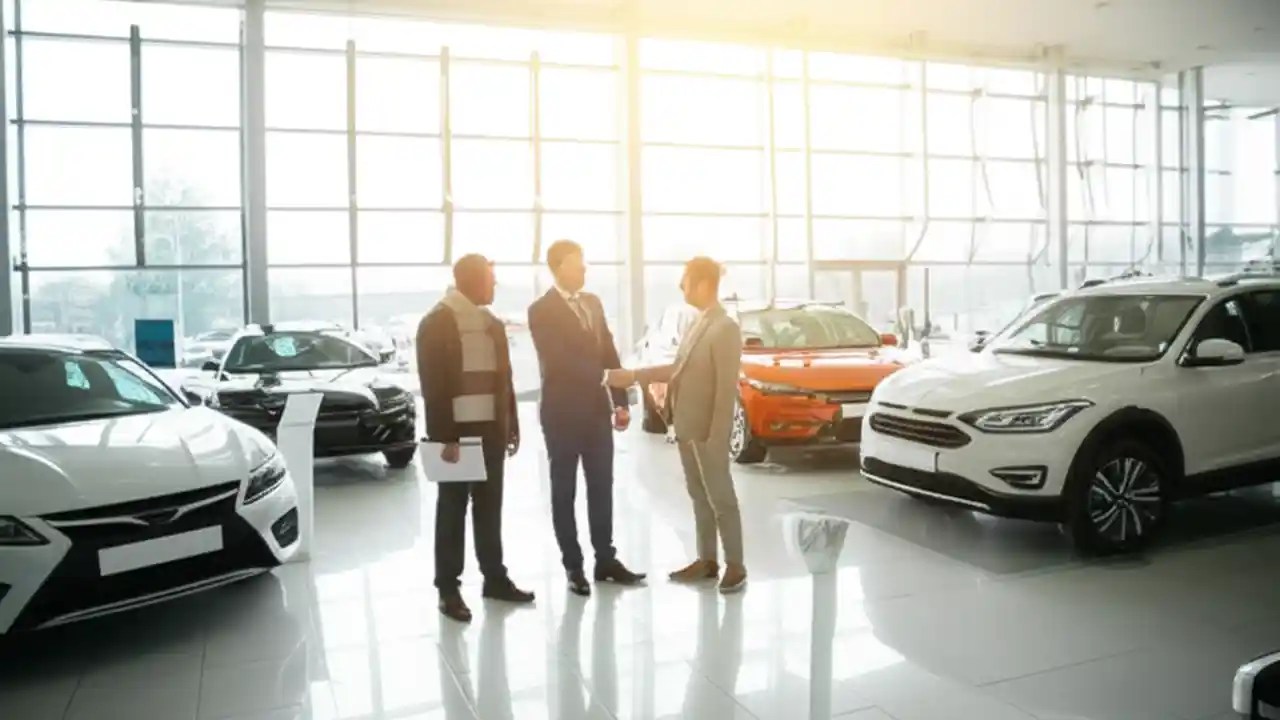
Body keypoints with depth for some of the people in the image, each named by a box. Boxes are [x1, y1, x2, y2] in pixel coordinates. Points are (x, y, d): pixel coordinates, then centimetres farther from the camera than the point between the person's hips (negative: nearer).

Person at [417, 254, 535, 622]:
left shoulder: (491, 323, 14)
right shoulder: (438, 323, -8)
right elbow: (433, 384, -14)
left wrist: (511, 425, 11)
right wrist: (444, 436, -19)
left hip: (491, 430, 7)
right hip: (458, 433, -7)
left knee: (489, 507, 13)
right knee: (453, 509, 1)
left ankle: (495, 578, 24)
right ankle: (448, 588, 10)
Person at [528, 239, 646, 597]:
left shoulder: (593, 303, 11)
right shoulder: (541, 310, -8)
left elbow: (609, 353, 11)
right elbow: (557, 361, -18)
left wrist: (620, 402, 6)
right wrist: (604, 381, -23)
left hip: (598, 410, 6)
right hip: (563, 413, -6)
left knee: (602, 488, 10)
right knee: (564, 492, 5)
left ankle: (606, 560, 21)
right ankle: (573, 567, 14)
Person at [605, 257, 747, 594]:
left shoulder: (725, 328, -17)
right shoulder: (698, 323, 10)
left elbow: (727, 388, -19)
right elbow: (679, 369, 16)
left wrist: (716, 437, -20)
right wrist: (633, 376, 14)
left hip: (707, 431, -8)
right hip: (687, 426, 8)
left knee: (721, 498, 3)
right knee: (699, 497, 16)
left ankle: (735, 566, 15)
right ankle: (707, 560, 27)